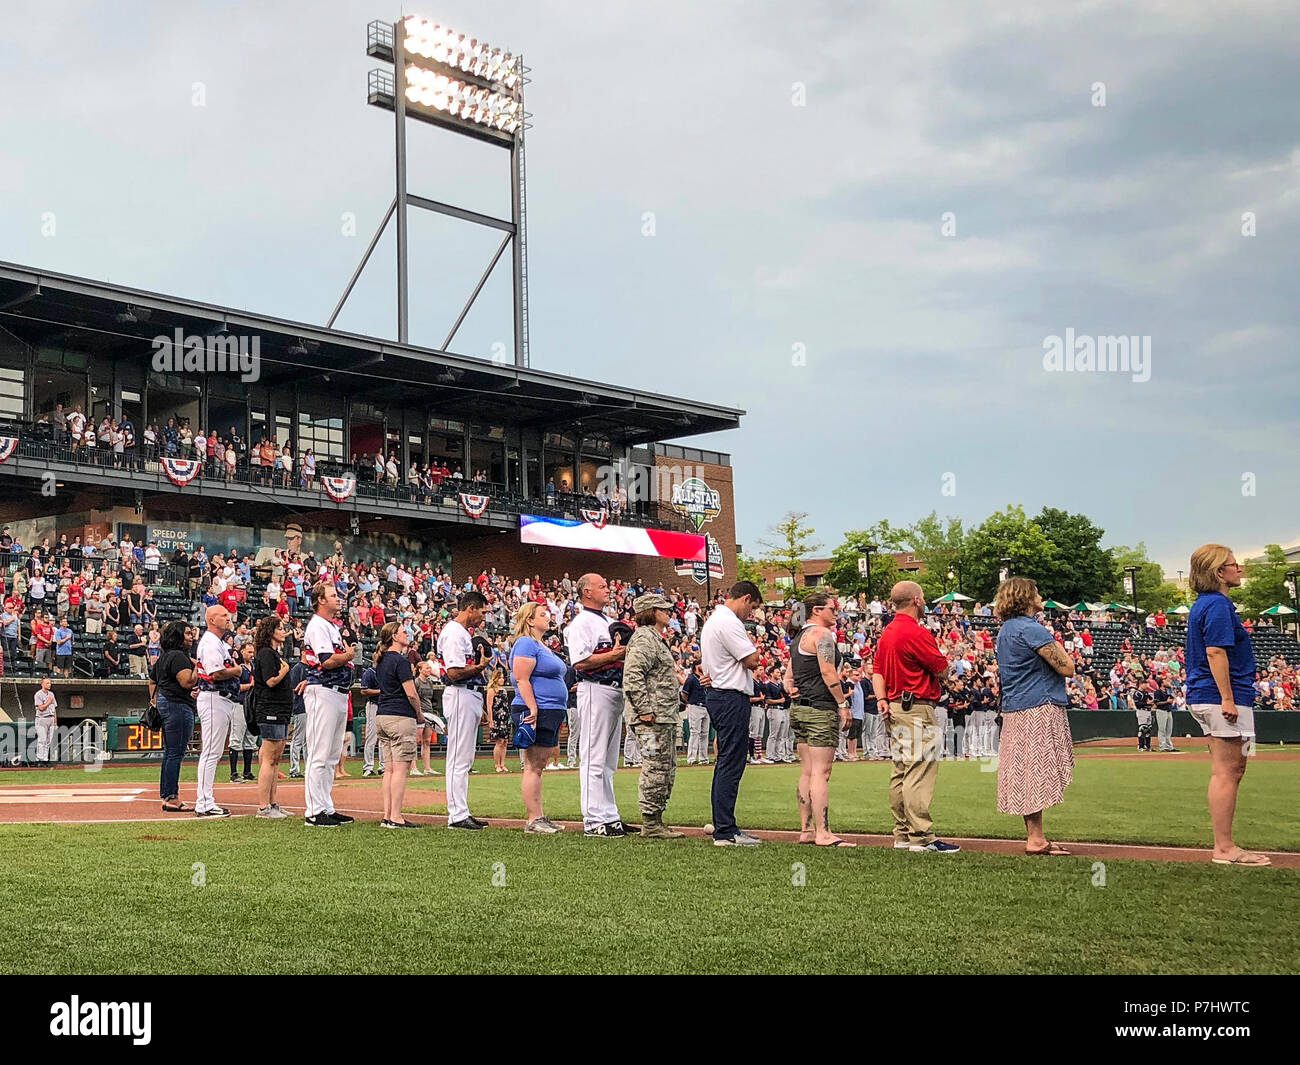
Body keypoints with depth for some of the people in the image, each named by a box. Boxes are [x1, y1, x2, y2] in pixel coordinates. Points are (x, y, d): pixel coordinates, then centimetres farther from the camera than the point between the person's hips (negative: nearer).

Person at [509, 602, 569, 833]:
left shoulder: (543, 646, 21)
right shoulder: (525, 644, -10)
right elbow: (521, 679, -18)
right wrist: (533, 709, -24)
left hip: (551, 714, 10)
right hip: (536, 713, -10)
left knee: (539, 766, 12)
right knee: (533, 767, -8)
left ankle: (539, 818, 17)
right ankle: (533, 820, -7)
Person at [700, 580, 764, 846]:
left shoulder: (713, 620, 19)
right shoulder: (729, 623, -16)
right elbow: (752, 660, -18)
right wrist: (752, 644, 1)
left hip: (717, 694, 11)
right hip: (732, 697, -11)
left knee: (725, 762, 15)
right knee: (731, 765, -10)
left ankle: (722, 826, 20)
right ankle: (725, 832, -10)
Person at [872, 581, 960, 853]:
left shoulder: (886, 633, 14)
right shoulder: (917, 633, -16)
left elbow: (877, 669, 11)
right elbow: (942, 669, -12)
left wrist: (881, 699, 0)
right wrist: (943, 657, 10)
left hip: (894, 708, 10)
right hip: (917, 710, -10)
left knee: (900, 773, 12)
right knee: (920, 773, -9)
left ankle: (902, 835, 17)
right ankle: (921, 838, -10)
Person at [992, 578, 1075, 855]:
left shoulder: (1006, 630, 16)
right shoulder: (1030, 629, -14)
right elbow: (1067, 668, -15)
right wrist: (1056, 646, 4)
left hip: (1014, 709, 10)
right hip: (1038, 708, -10)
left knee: (1025, 773, 9)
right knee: (1037, 772, -8)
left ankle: (1034, 836, 13)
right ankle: (1036, 839, -7)